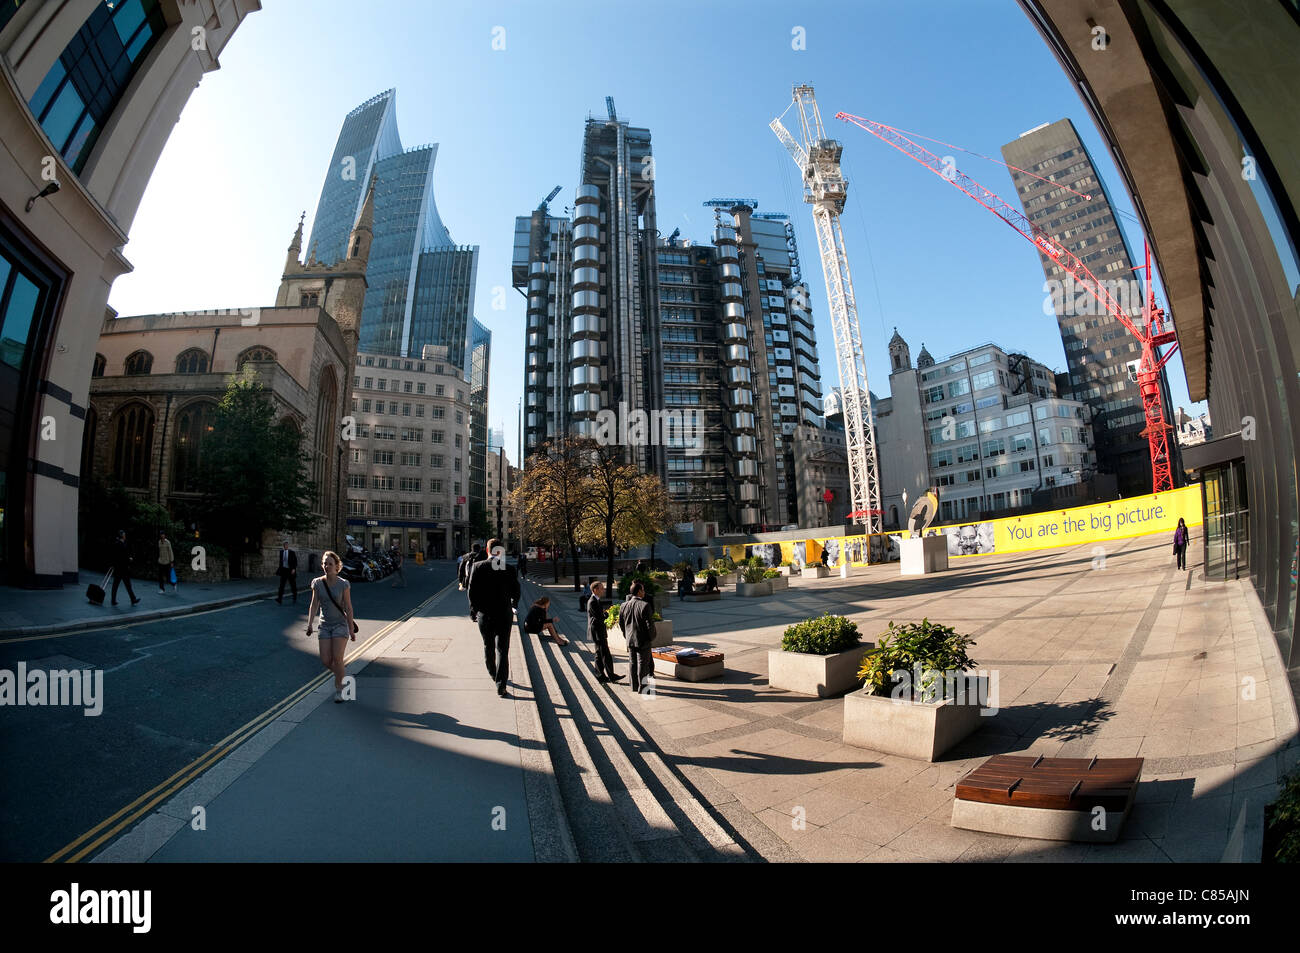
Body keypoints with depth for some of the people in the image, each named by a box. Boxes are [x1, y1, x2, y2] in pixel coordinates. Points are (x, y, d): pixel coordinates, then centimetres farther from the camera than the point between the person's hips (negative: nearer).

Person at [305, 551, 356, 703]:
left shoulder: (343, 584, -7)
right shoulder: (317, 583, 2)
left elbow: (348, 608, -4)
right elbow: (314, 605, 7)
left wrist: (351, 629, -4)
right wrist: (309, 624, -4)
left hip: (340, 624, -3)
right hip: (325, 626, 3)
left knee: (337, 658, -11)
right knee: (325, 661, -3)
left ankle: (338, 689, 8)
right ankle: (341, 676, 28)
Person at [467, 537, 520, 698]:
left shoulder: (477, 567, -7)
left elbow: (472, 591, -5)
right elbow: (515, 591, 1)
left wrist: (473, 610, 10)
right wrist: (513, 605, 21)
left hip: (484, 614, 2)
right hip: (504, 614, -1)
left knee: (488, 646, 22)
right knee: (502, 649, 2)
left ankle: (493, 674, 41)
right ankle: (501, 686, -5)